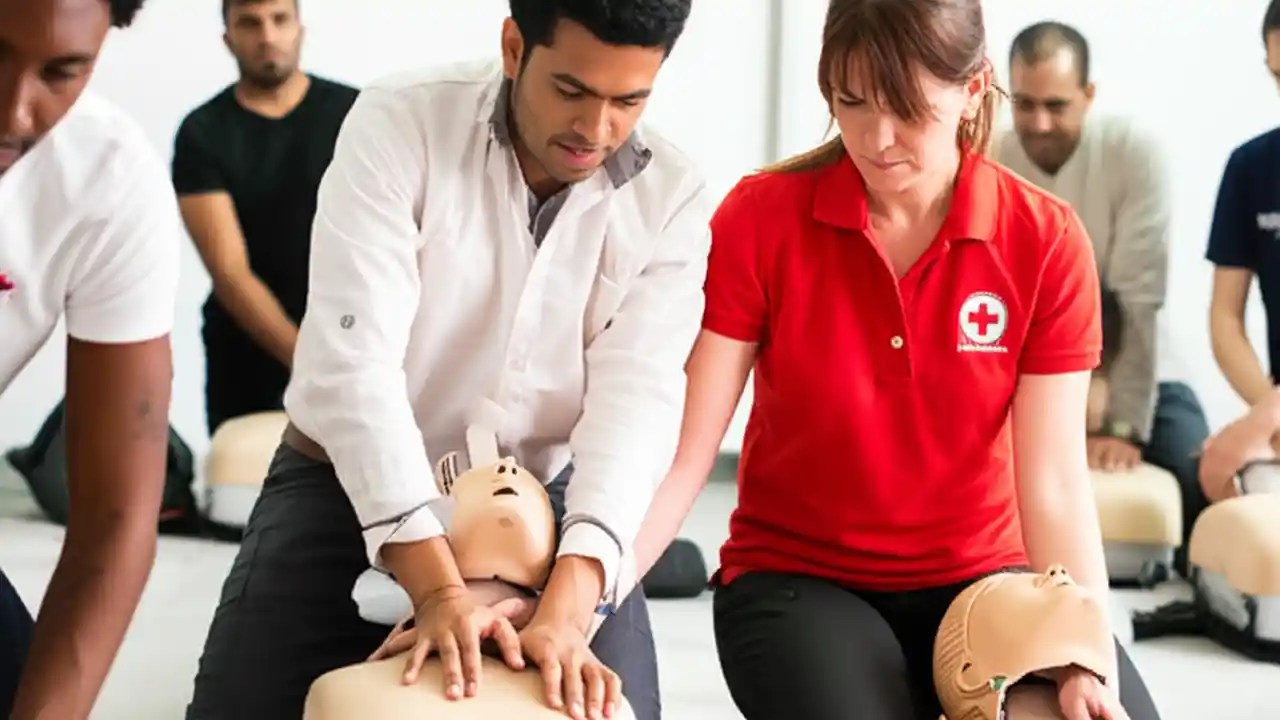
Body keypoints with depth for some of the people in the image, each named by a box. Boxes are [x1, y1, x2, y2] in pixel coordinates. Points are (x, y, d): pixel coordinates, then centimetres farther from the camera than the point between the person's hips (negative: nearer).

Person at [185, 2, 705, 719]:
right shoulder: (399, 124, -20)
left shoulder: (673, 200, -12)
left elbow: (636, 395, -21)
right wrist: (438, 587, -36)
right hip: (349, 485, -1)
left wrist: (567, 606, -37)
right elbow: (353, 361, -28)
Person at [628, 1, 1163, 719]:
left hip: (978, 576, 2)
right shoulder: (759, 218, -13)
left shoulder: (1047, 241, -9)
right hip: (793, 576, -1)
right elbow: (680, 453, -15)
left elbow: (1055, 482, -13)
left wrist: (1087, 662, -27)